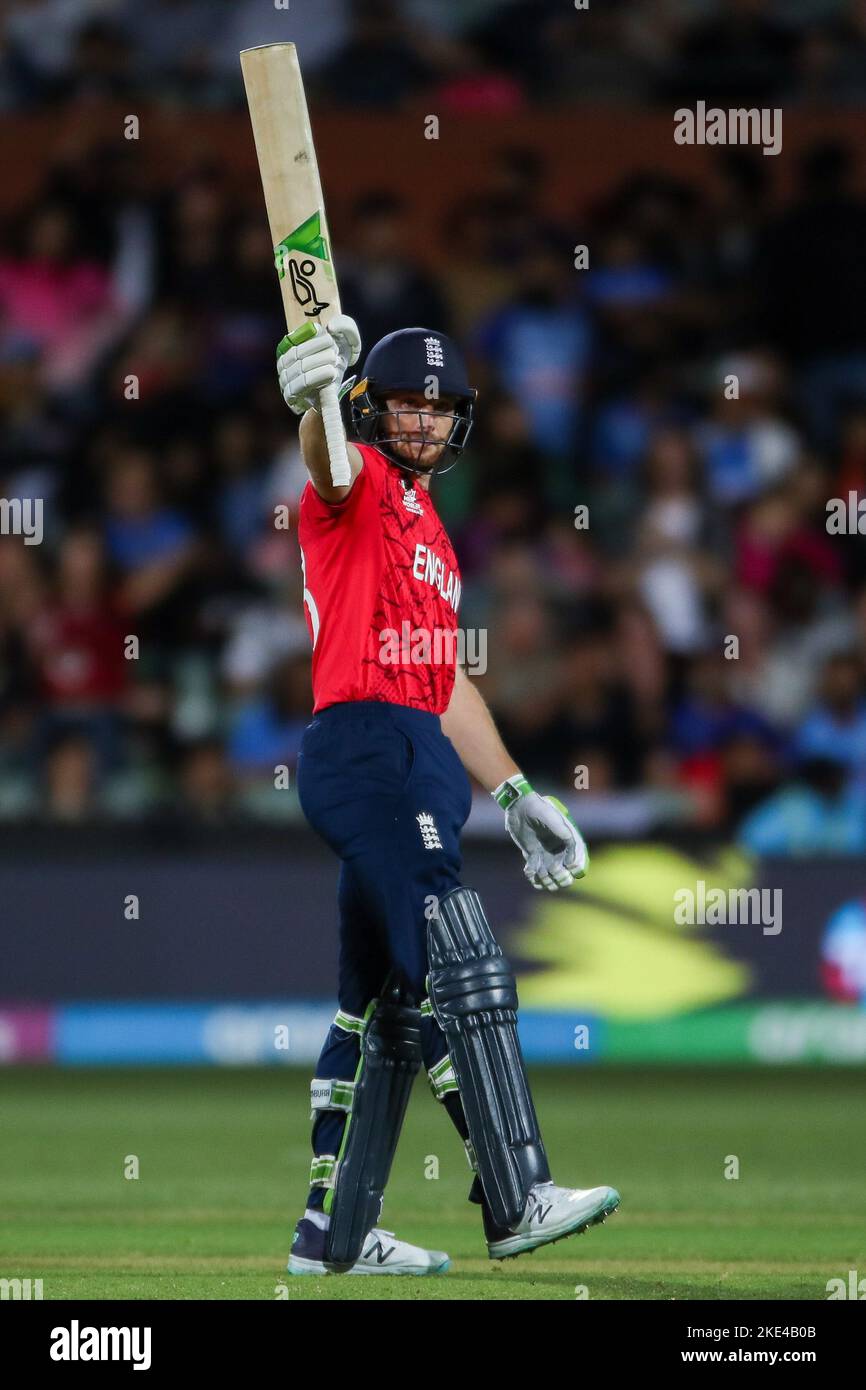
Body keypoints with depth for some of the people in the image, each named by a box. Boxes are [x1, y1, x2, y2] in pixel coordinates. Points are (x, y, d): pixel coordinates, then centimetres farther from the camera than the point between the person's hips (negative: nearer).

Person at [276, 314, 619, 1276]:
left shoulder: (431, 535, 26)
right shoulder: (362, 487, -1)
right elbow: (331, 465, -27)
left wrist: (515, 796, 24)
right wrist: (315, 398, -51)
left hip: (418, 766, 10)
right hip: (362, 748, -10)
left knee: (387, 1002, 11)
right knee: (462, 970, -19)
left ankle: (334, 1232, 16)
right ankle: (516, 1203, -26)